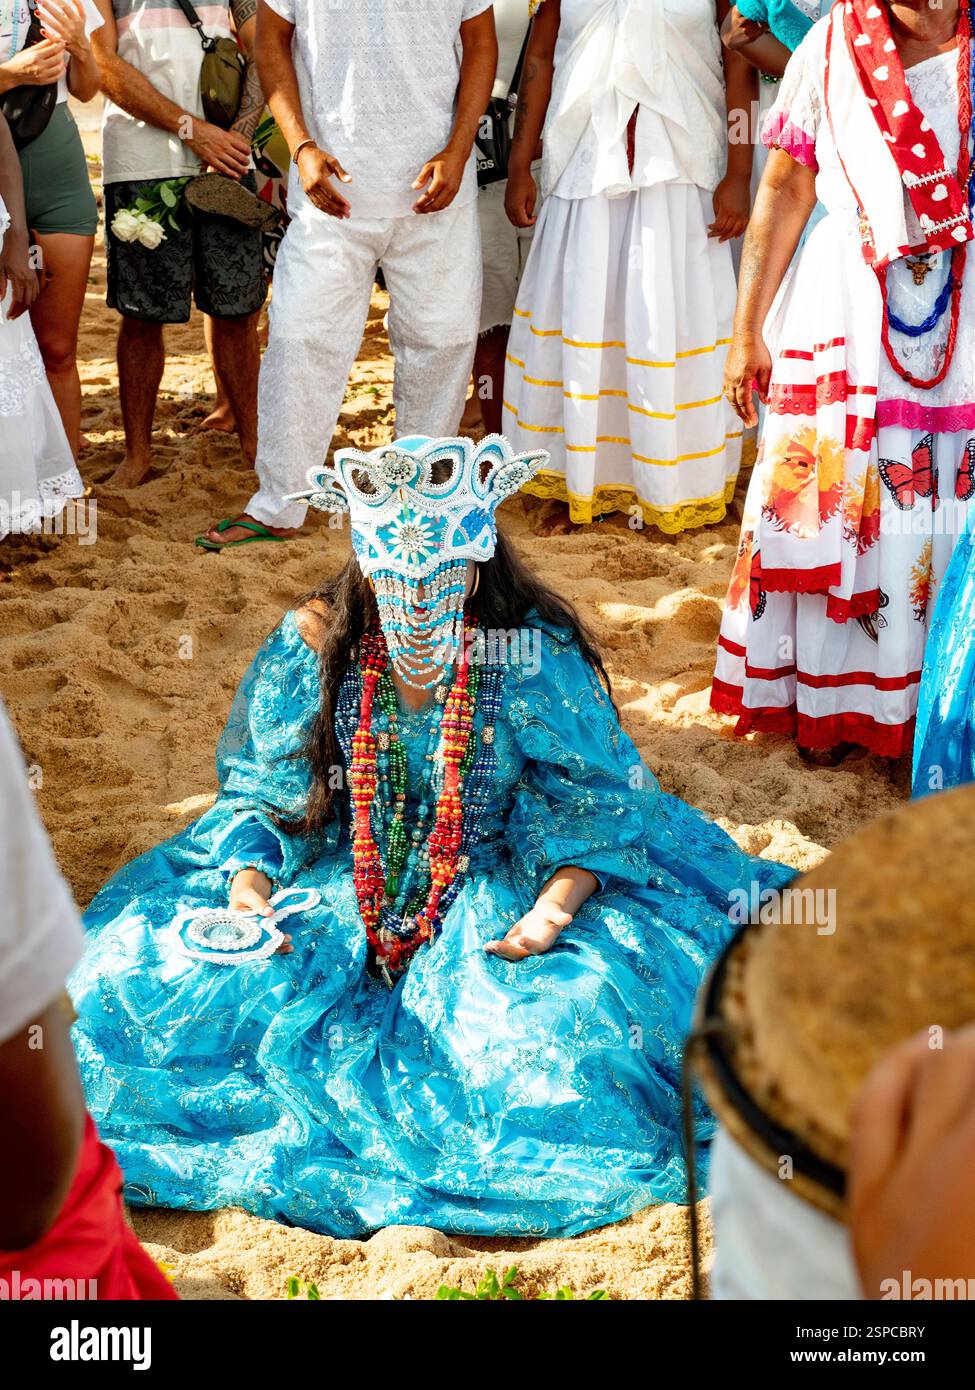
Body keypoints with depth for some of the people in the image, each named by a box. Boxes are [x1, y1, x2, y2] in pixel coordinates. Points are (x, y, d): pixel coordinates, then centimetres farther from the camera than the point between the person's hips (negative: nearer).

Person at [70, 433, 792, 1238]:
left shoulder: (537, 656, -13)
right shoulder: (313, 648, -7)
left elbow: (593, 804, -9)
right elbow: (260, 797, 1)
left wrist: (557, 905, -26)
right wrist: (247, 891, -18)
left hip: (494, 896, -2)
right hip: (343, 891, 2)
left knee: (567, 1034, -28)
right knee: (146, 985, -13)